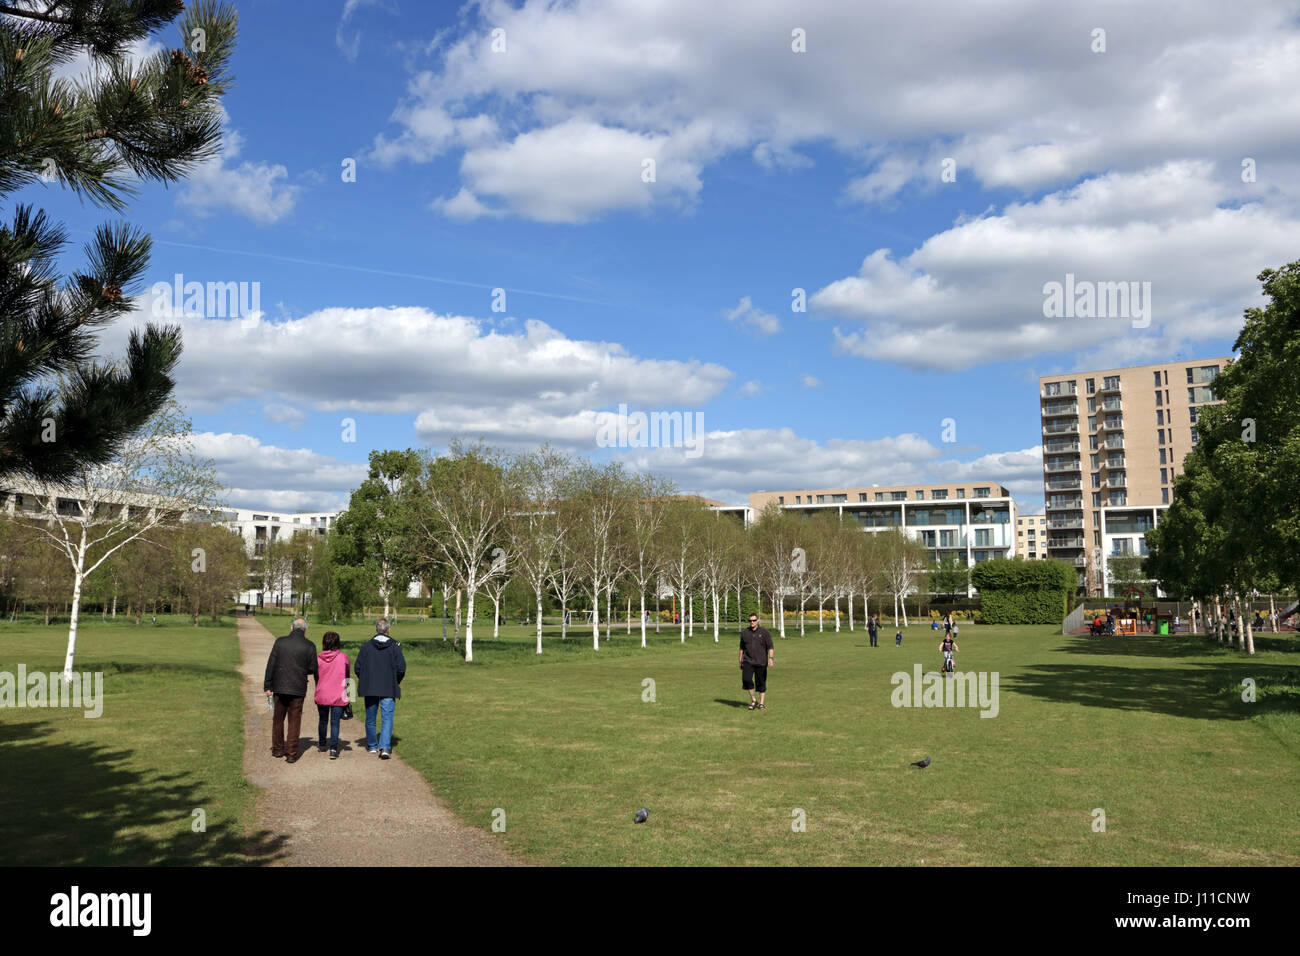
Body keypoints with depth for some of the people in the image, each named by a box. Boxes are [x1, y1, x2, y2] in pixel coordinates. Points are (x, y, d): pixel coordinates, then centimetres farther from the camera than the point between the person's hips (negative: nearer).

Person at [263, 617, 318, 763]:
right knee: (294, 721, 7)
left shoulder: (280, 642, -3)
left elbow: (270, 665, -2)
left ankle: (277, 749, 28)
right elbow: (313, 669, -3)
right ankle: (291, 754, 7)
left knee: (278, 719, 17)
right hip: (298, 689, -1)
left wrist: (268, 686, 4)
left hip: (280, 687, 1)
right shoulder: (309, 646, -6)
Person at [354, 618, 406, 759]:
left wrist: (365, 682, 14)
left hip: (370, 689, 2)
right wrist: (396, 683, 9)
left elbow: (358, 668, -2)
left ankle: (372, 746, 28)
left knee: (370, 718, 16)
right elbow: (401, 668, -8)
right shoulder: (394, 646, -5)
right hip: (389, 689, -2)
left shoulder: (366, 646, -2)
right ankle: (385, 747, -15)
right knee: (387, 718, -1)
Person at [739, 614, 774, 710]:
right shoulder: (744, 633, 8)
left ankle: (762, 704, 17)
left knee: (761, 683, 3)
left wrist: (771, 658, -16)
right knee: (746, 679, -18)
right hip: (748, 661, 1)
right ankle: (753, 700, -2)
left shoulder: (764, 632, 0)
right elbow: (741, 648, 17)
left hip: (761, 662, -1)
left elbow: (770, 647, -2)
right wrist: (740, 661, 16)